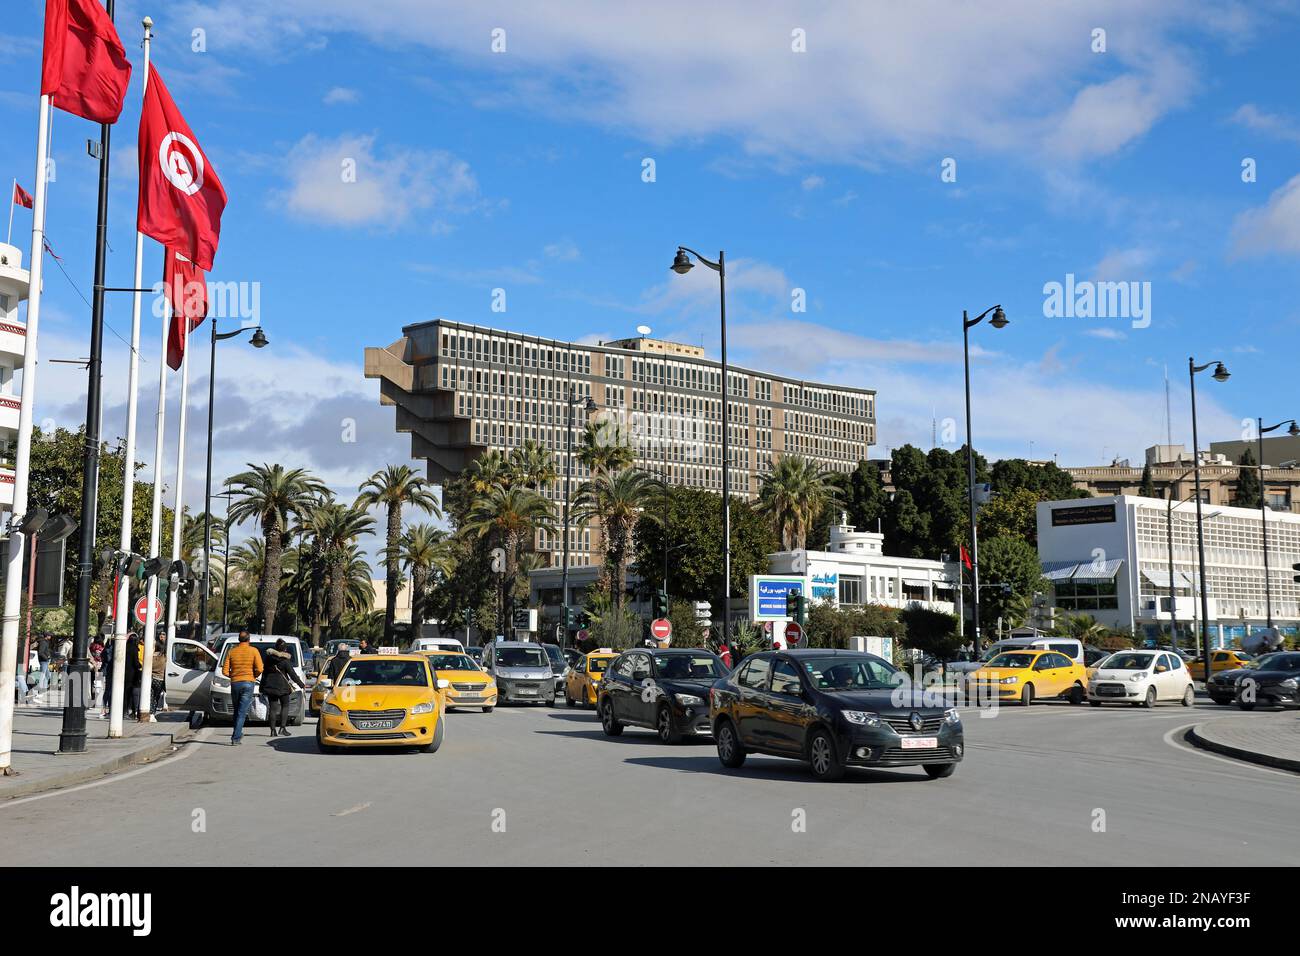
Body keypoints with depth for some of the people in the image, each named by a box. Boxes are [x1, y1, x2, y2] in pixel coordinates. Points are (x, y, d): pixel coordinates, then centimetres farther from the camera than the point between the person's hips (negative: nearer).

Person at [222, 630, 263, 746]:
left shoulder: (232, 651, 5)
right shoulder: (253, 651, -3)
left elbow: (225, 671, 2)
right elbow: (259, 669, -10)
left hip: (234, 683, 3)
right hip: (248, 684, -3)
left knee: (237, 711, 18)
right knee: (242, 713, -3)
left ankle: (238, 734, 25)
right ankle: (235, 738, -10)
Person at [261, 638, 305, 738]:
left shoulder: (269, 657, 3)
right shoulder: (285, 660, -10)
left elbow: (264, 672, 9)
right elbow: (292, 674, -8)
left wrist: (262, 685, 17)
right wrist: (301, 685, 0)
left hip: (269, 685, 4)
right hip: (282, 686, -4)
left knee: (272, 707, 6)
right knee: (285, 706, 10)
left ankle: (273, 730, 1)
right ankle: (282, 728, -1)